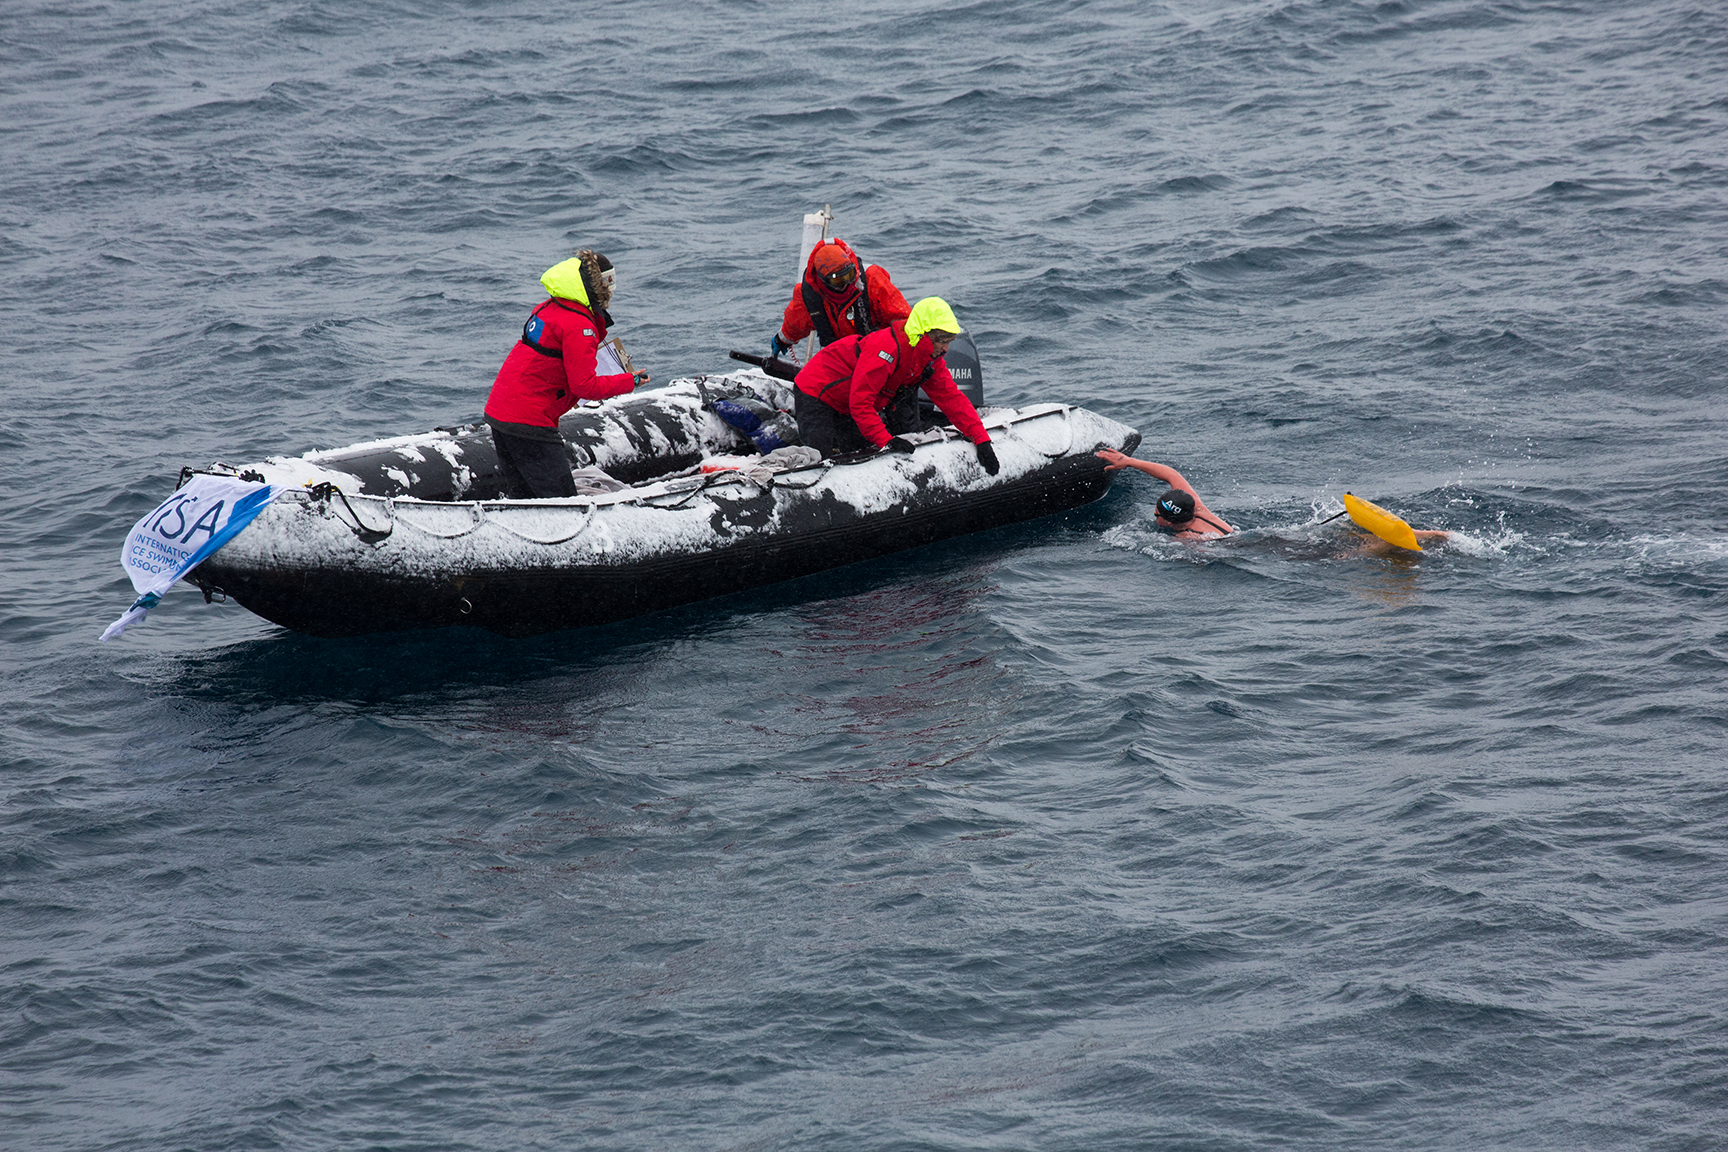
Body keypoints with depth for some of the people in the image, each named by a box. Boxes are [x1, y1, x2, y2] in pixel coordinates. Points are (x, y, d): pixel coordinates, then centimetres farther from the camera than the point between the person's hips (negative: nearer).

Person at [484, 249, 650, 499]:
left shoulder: (547, 310, 12)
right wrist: (630, 381, -4)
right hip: (529, 423, -9)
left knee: (520, 498, 15)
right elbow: (585, 386, -16)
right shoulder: (578, 326, -15)